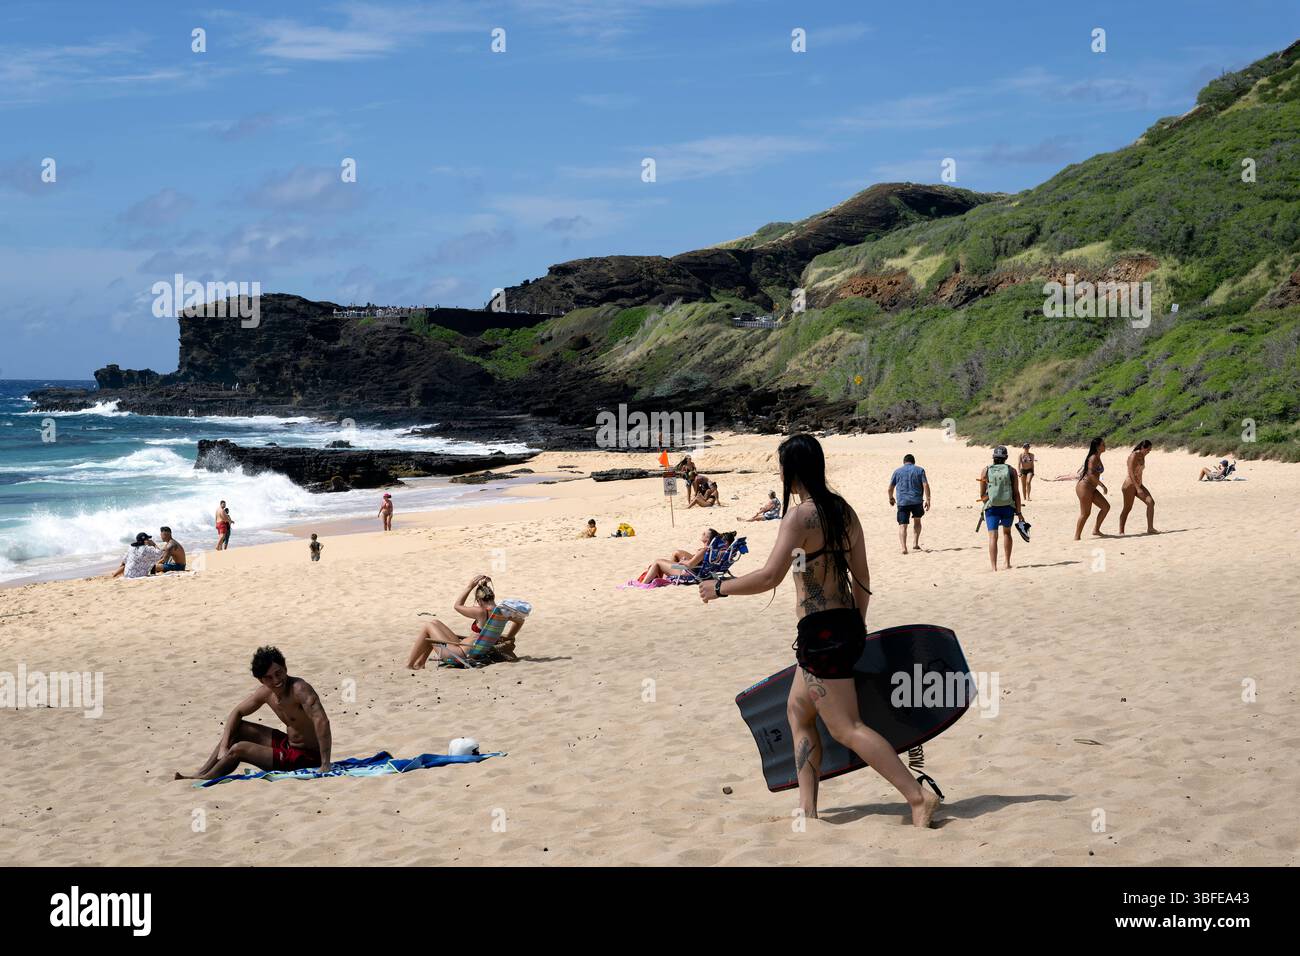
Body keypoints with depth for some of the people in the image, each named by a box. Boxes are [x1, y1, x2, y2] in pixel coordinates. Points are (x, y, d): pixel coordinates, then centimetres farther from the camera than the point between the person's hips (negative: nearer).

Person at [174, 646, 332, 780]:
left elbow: (322, 721, -38)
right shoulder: (266, 693, -3)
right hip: (288, 743, 8)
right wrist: (224, 746, -3)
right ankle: (200, 773, 15)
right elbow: (237, 713, 10)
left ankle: (204, 779, 11)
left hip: (306, 757, -8)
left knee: (239, 749, -12)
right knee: (236, 729, 10)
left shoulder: (299, 689, -28)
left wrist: (325, 765, -41)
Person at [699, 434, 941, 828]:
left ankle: (919, 796, -7)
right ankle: (807, 807, 20)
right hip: (847, 625, 9)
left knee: (847, 728, -3)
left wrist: (719, 587, -7)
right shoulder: (844, 511, 10)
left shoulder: (799, 516, -15)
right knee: (798, 710, 20)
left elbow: (769, 577, -21)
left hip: (821, 632, -9)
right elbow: (862, 577, 15)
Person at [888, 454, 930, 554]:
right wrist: (928, 500, -2)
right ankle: (915, 544, 17)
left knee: (902, 525, -3)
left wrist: (891, 498, 28)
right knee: (917, 521, 23)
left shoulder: (897, 471, 9)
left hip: (902, 502, -1)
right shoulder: (919, 470, 7)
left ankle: (904, 548, -17)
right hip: (917, 501, 1)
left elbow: (890, 488, 11)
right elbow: (925, 485, -3)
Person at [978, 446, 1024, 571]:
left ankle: (994, 567, -14)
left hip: (991, 508, -1)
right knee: (1007, 533, 23)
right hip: (1008, 507, 1)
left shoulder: (986, 470, 1)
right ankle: (1008, 563, 27)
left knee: (993, 536, -3)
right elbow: (1016, 493, -2)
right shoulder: (1011, 470, 0)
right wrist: (1018, 512, 3)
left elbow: (982, 494, 2)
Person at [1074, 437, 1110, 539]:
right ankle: (1077, 537, -4)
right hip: (1085, 486, -10)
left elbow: (1080, 471, 22)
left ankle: (1096, 530, 12)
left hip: (1091, 488, 10)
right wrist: (1103, 485, -22)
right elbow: (1091, 473, -23)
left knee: (1106, 507, 7)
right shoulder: (1093, 458, -12)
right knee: (1085, 513, -8)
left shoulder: (1097, 458, 17)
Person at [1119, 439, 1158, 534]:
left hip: (1138, 484, 8)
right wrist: (1138, 488, -25)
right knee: (1127, 508, -3)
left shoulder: (1142, 456, 12)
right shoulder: (1134, 455, -14)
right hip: (1130, 485, -8)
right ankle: (1121, 532, 4)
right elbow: (1131, 473, -21)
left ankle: (1150, 528, -6)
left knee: (1151, 502, -6)